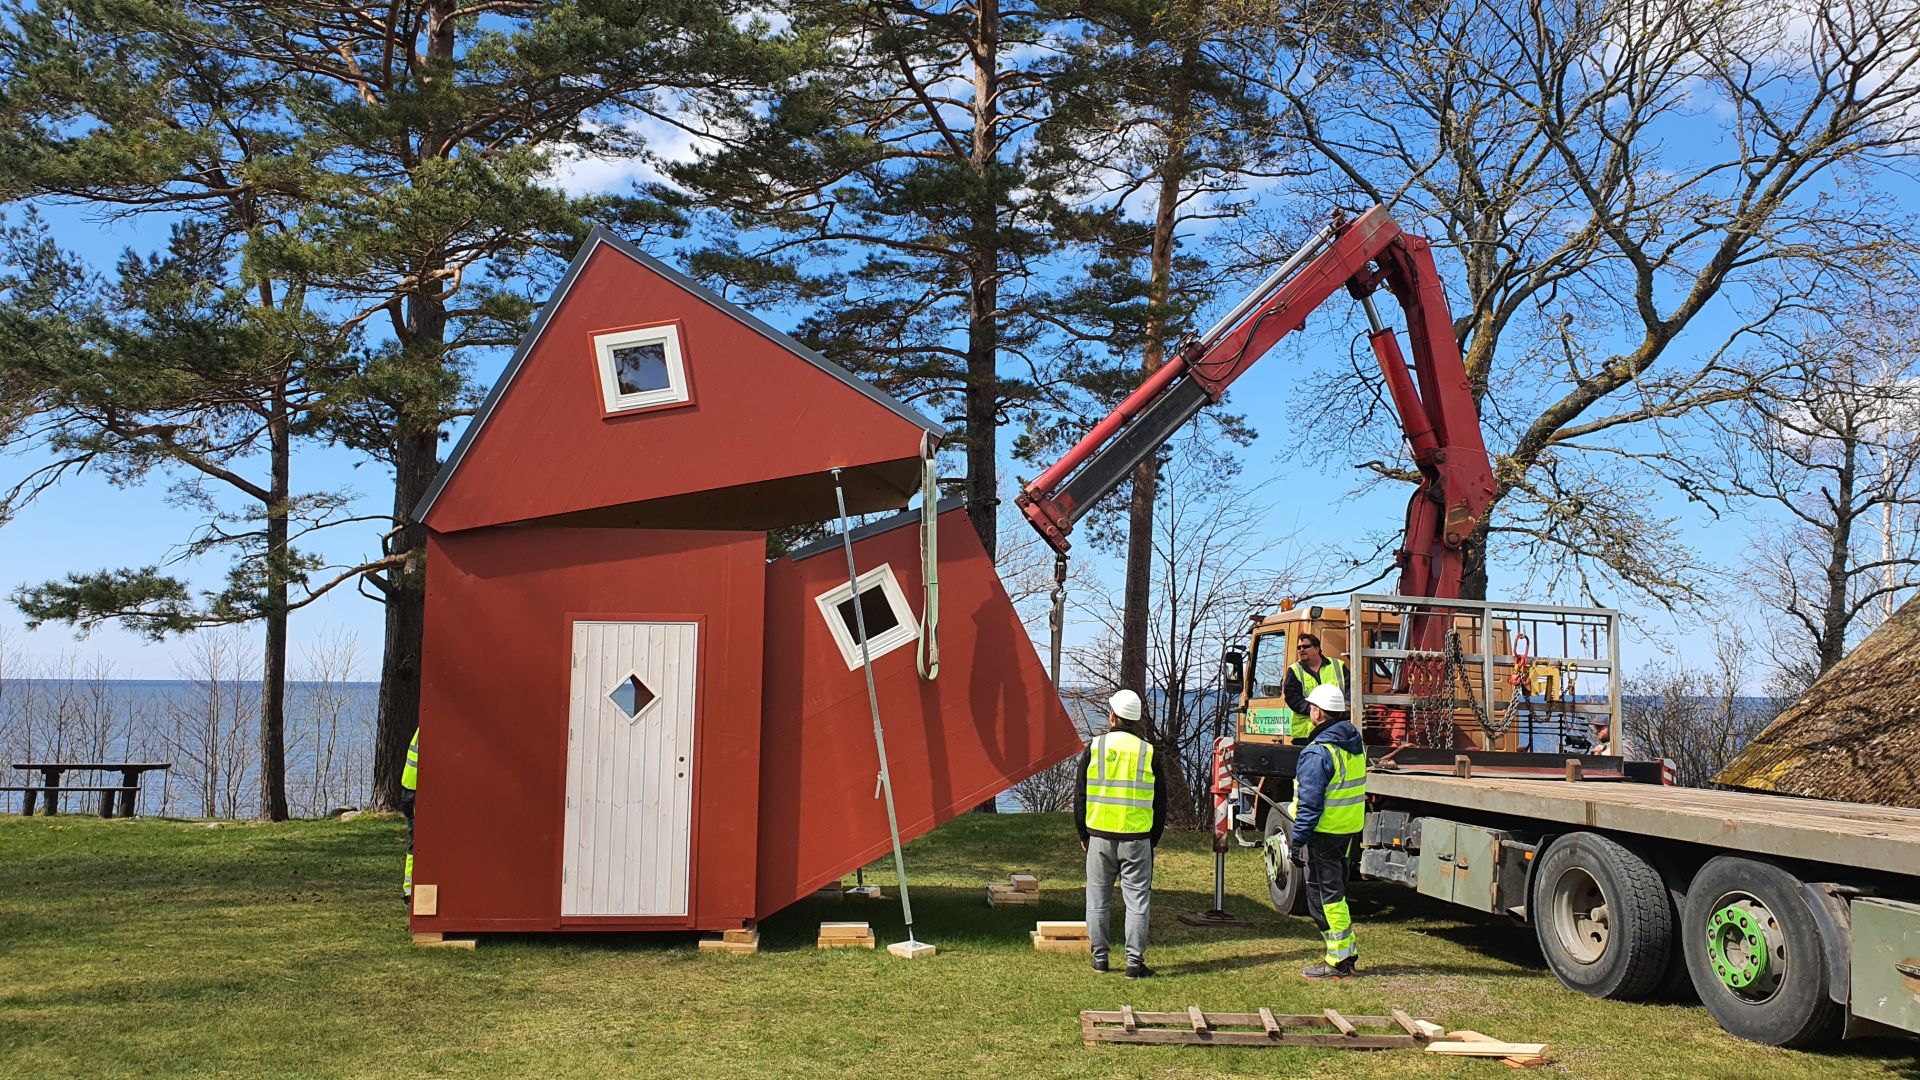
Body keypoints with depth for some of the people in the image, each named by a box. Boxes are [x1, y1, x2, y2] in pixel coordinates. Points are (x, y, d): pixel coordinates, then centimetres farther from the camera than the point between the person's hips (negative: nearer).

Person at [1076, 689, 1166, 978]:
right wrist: (1153, 840, 14)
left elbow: (1081, 797, 4)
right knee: (1137, 901, 4)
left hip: (1100, 837, 1)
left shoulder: (1094, 748, -1)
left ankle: (1100, 958, 16)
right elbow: (1160, 803, 4)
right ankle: (1135, 962, 1)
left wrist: (1083, 835, 14)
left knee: (1098, 900, 12)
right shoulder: (1148, 752, -1)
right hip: (1137, 839, -1)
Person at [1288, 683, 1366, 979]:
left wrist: (1297, 840, -16)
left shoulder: (1318, 752, -20)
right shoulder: (1354, 743, 7)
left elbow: (1310, 804, -21)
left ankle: (1339, 961, 5)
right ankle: (1347, 952, 26)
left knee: (1325, 896, 0)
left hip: (1323, 833, -9)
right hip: (1350, 830, 9)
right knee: (1335, 892, 19)